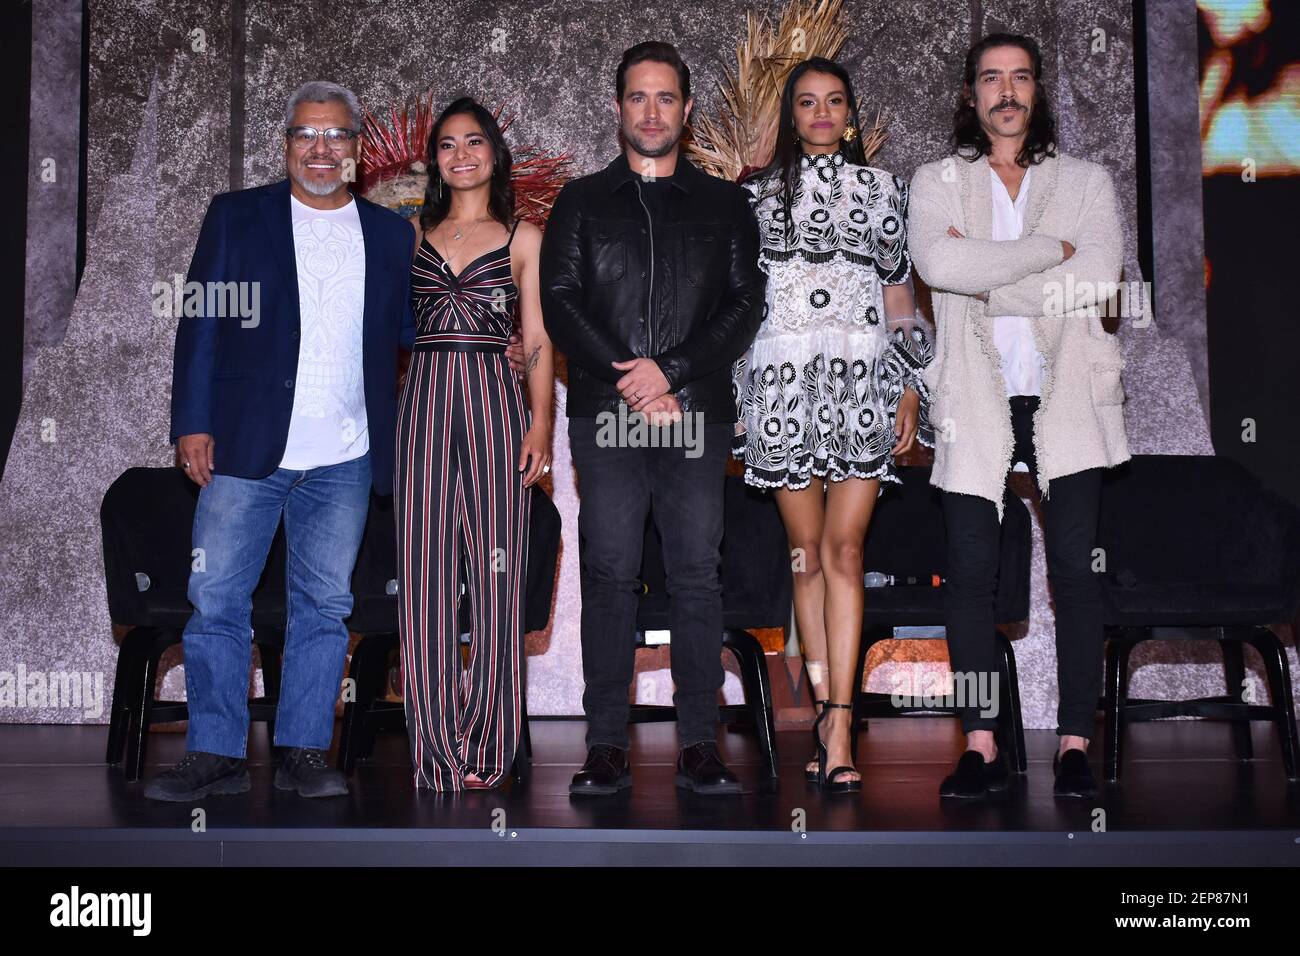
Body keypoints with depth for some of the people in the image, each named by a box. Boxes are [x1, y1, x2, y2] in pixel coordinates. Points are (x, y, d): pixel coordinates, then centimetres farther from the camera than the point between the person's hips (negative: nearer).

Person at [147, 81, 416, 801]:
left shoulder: (390, 234, 12)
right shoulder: (236, 217, 7)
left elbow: (409, 327, 15)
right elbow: (202, 324, 3)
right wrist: (193, 422, -5)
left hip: (343, 463, 1)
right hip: (245, 449, -1)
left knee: (323, 606, 4)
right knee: (216, 601, -1)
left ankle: (302, 754, 14)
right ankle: (215, 756, 10)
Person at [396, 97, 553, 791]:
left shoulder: (523, 237, 10)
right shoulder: (413, 234, 16)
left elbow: (538, 340, 6)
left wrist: (540, 422, -6)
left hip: (493, 401, -1)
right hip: (423, 401, 2)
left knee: (494, 568, -3)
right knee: (425, 570, -2)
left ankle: (484, 746, 7)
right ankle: (438, 750, 7)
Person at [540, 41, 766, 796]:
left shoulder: (725, 204, 15)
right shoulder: (582, 202, 14)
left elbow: (746, 307, 5)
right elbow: (559, 302, 4)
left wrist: (671, 370, -10)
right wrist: (633, 378, -8)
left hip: (698, 414, 0)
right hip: (605, 415, 0)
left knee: (698, 576, -1)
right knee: (610, 576, -1)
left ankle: (700, 743, 3)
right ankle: (607, 745, 3)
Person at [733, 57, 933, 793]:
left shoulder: (882, 190, 14)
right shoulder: (759, 193, 12)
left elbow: (899, 296, 13)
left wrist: (910, 391, 5)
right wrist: (733, 392, 5)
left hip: (862, 383, 0)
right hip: (785, 382, 1)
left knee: (844, 550, -9)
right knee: (807, 552, 3)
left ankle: (838, 728, -10)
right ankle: (828, 713, 11)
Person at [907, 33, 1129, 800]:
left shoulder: (1087, 181, 13)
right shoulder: (937, 182, 11)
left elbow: (1096, 281, -5)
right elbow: (939, 263, -11)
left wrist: (985, 282, -6)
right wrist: (1049, 250, -7)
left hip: (1067, 398, 1)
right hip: (976, 400, 0)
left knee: (1077, 570, -4)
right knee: (971, 573, -5)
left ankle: (1076, 744, 4)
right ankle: (982, 747, 2)